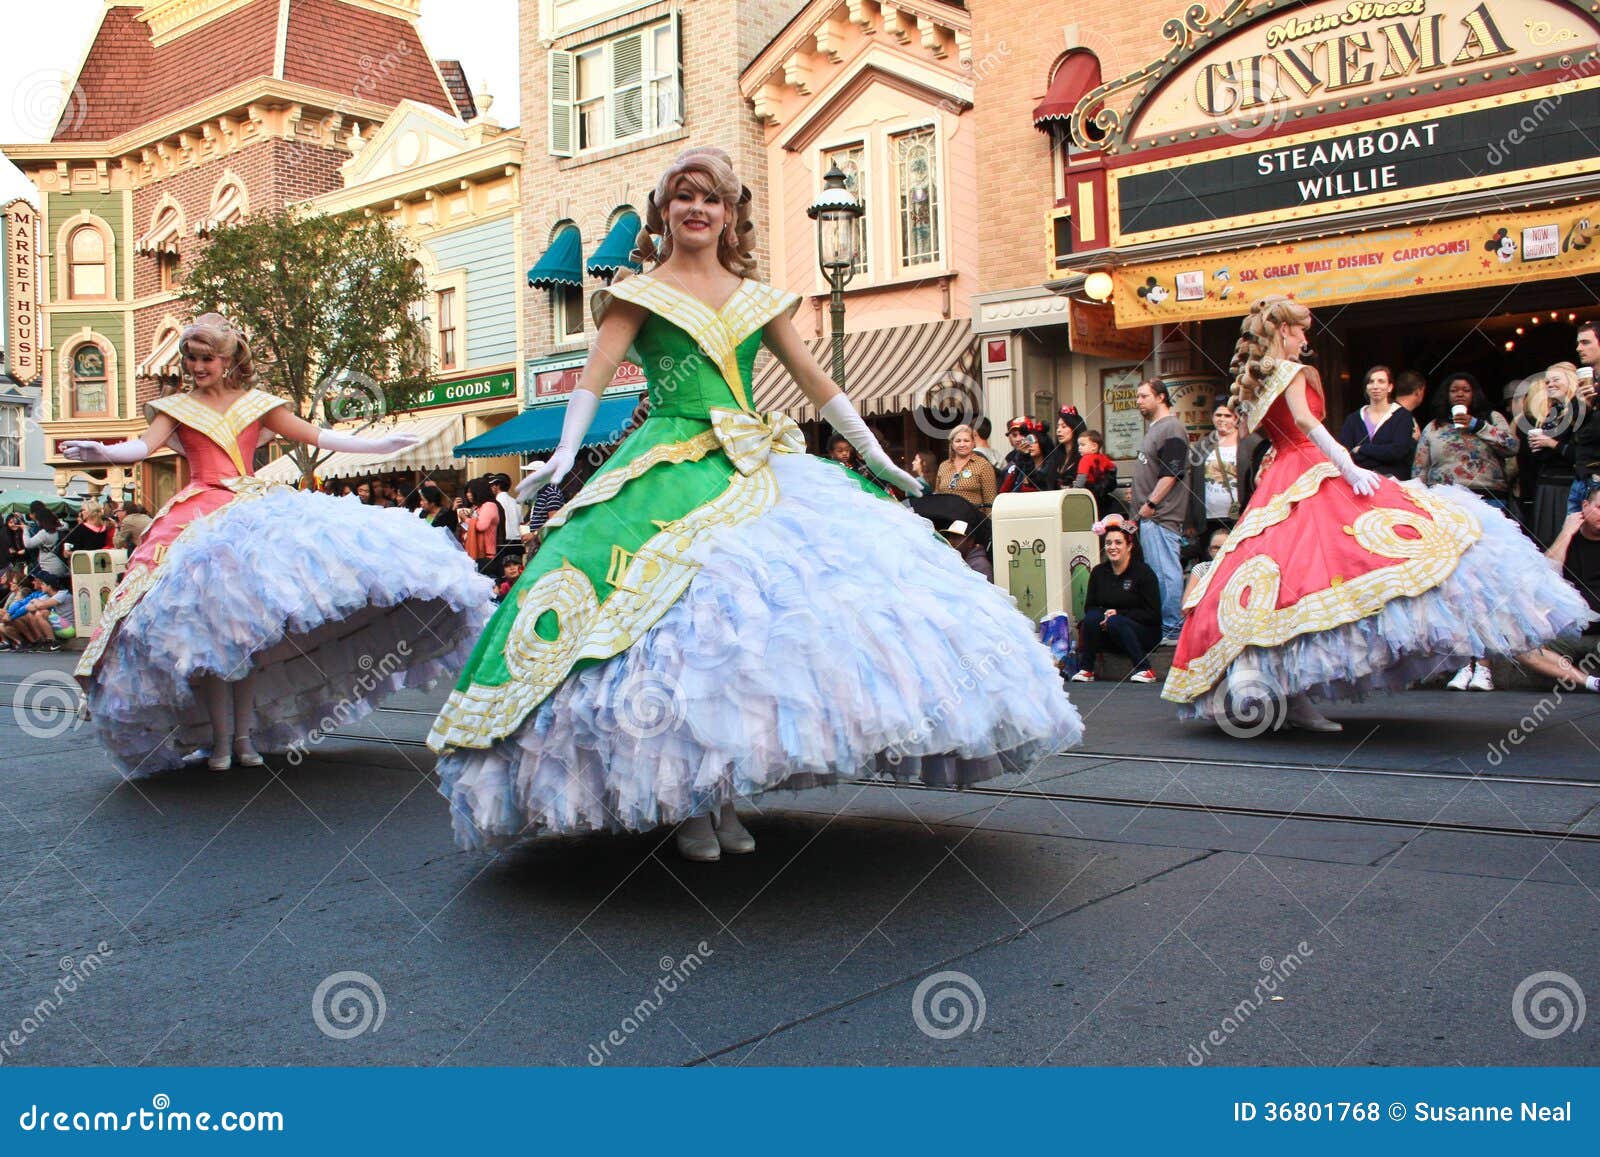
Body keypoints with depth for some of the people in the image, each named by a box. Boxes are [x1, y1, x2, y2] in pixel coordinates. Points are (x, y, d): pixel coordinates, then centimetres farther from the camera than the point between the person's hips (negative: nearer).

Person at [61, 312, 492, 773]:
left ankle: (243, 733, 3)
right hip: (201, 517, -2)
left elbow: (315, 435, 15)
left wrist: (377, 445, 11)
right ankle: (220, 737, -6)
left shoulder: (256, 403, 15)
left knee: (254, 630, -5)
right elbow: (144, 445, -5)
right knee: (212, 630, -12)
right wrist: (102, 452, -27)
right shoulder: (176, 407, 11)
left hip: (257, 511, 2)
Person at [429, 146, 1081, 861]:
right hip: (670, 473, -4)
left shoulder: (758, 299, 17)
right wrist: (564, 454, -20)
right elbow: (596, 372, -5)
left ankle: (723, 795, 6)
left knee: (755, 622, -5)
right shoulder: (642, 292, 7)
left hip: (757, 471, 4)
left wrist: (876, 456, 14)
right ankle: (688, 803, -4)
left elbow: (817, 383, 17)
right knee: (676, 619, -15)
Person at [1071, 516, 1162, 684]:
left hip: (1145, 634, -4)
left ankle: (1145, 670, -24)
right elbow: (1089, 607, 7)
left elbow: (1153, 615, -11)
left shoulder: (1144, 573, -9)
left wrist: (1118, 614, -20)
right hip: (1109, 635, 4)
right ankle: (1086, 669, -17)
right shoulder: (1098, 572, 4)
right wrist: (1103, 615, -16)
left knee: (1115, 622, -33)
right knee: (1092, 617, -25)